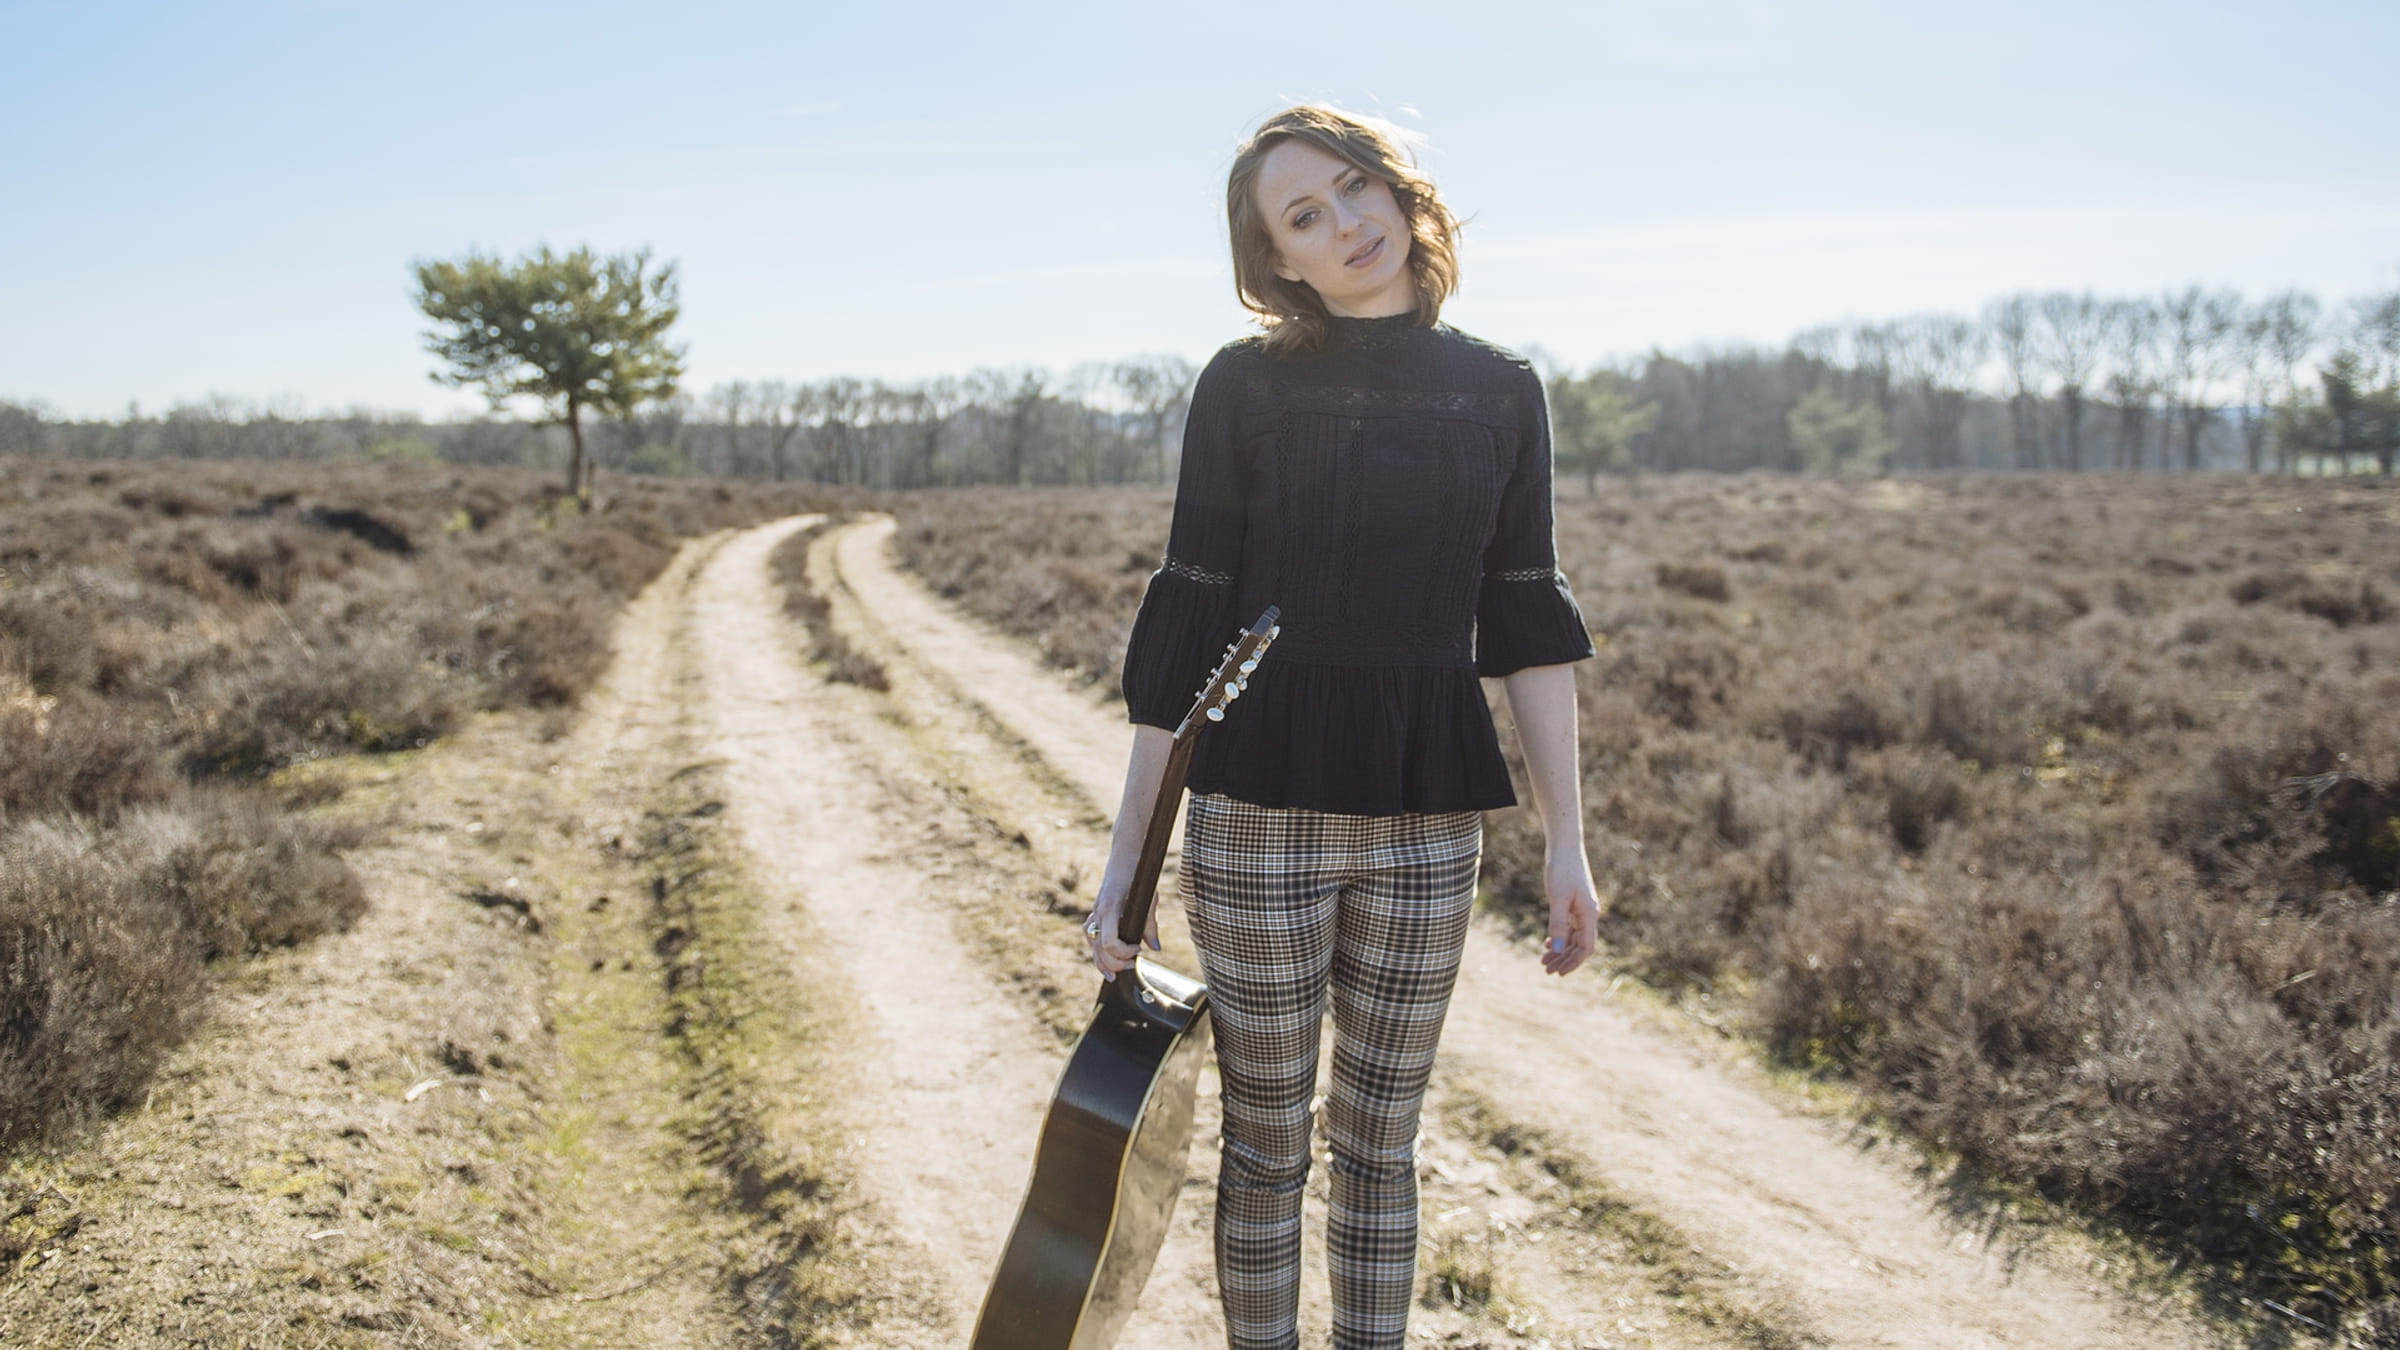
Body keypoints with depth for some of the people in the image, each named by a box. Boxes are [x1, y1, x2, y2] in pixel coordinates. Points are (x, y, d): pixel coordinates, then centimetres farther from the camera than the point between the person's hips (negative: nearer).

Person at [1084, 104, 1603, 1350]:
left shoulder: (1500, 393, 5)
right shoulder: (1246, 387, -3)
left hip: (1429, 817, 2)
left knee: (1380, 1143, 14)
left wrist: (1568, 843, 2)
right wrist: (1126, 852, -3)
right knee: (1267, 1143, 10)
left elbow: (1527, 621, 6)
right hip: (1262, 809, -2)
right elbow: (1185, 618, -2)